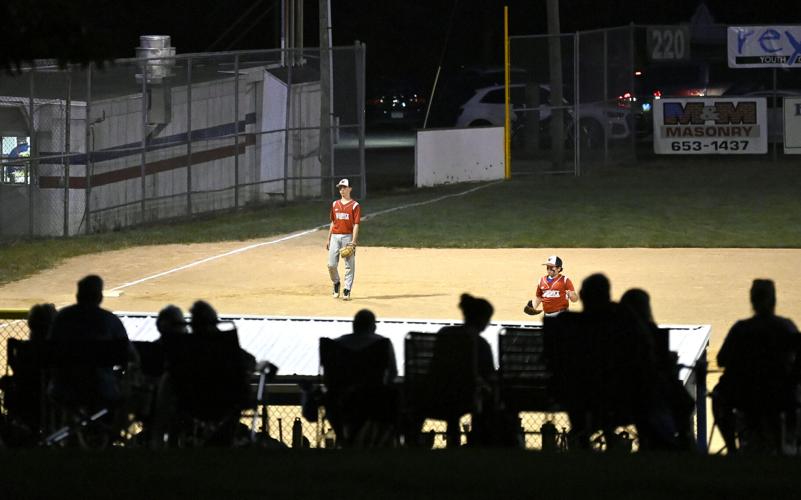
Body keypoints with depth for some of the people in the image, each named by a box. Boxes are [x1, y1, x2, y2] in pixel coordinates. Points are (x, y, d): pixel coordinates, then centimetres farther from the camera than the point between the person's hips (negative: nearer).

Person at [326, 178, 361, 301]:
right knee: (331, 264, -1)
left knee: (349, 265, -2)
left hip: (348, 237, -4)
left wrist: (353, 241, -16)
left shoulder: (355, 205, -3)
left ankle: (347, 290, 2)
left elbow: (356, 225, -8)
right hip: (335, 236, 4)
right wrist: (328, 239, 15)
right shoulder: (335, 204, 13)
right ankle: (336, 283, 24)